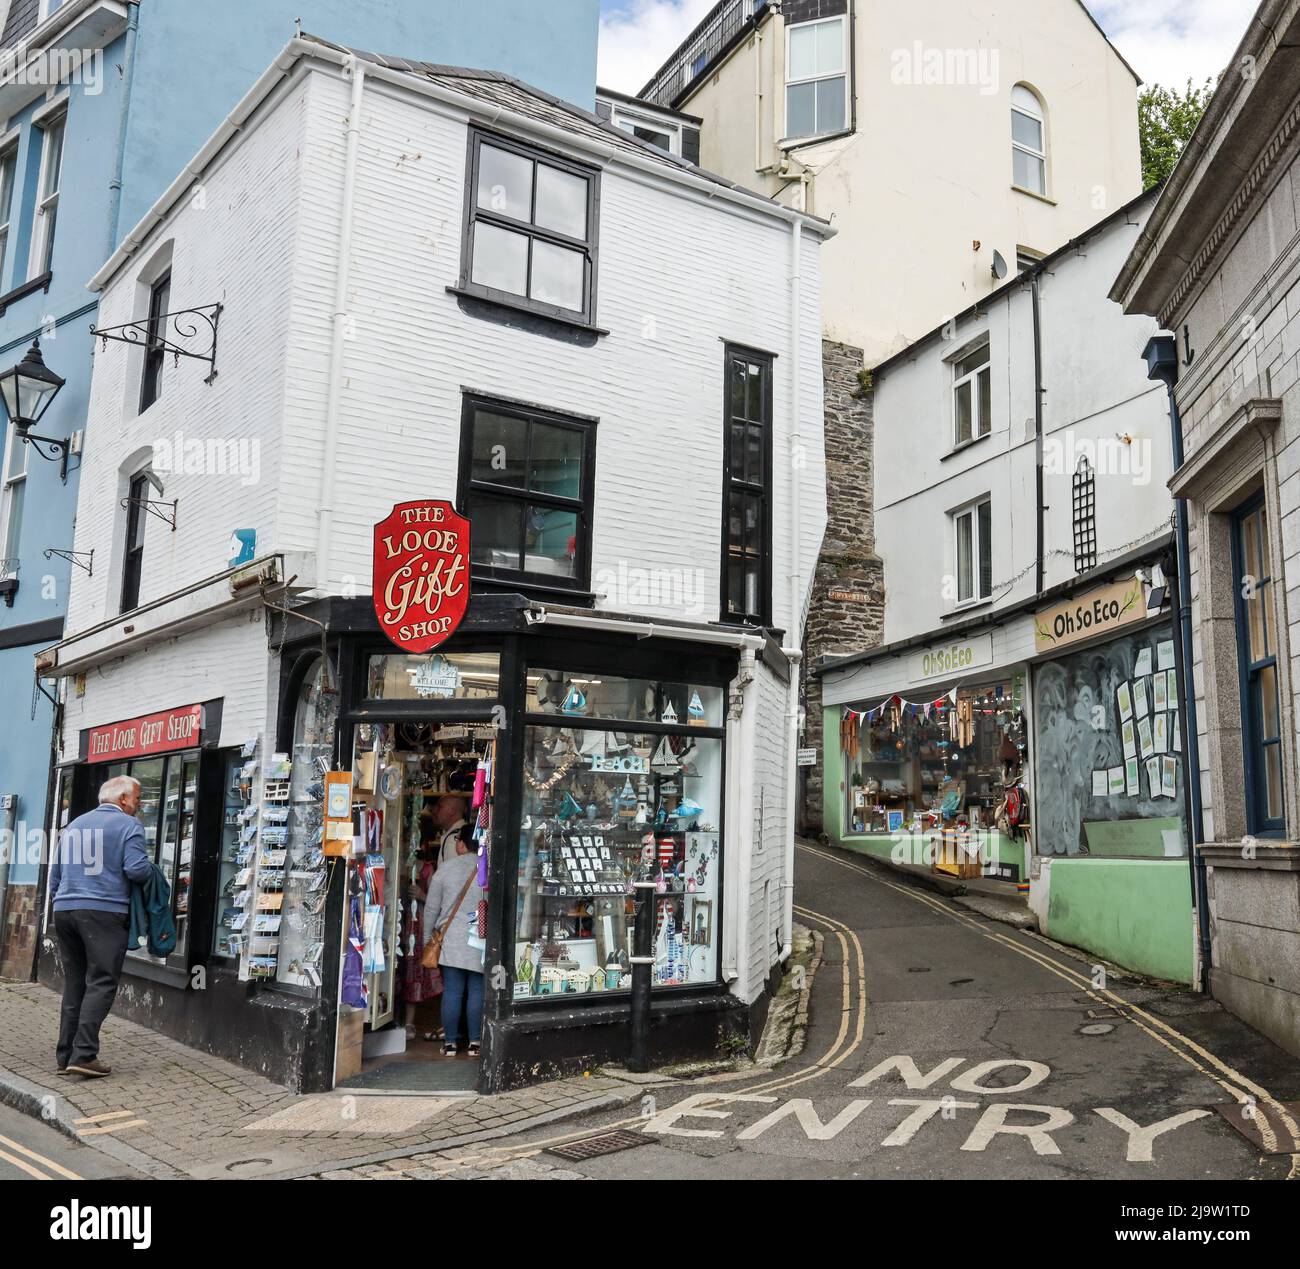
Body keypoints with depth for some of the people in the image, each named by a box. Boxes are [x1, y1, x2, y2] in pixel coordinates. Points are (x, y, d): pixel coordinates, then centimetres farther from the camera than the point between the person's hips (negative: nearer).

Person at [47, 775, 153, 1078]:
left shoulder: (74, 825, 20)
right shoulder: (127, 825, -2)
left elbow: (55, 874, 22)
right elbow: (137, 869, -14)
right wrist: (151, 869, 7)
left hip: (65, 909, 7)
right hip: (104, 912, -7)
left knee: (74, 984, 13)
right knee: (101, 983, -4)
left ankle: (65, 1056, 13)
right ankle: (83, 1054, -11)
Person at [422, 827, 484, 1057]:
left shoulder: (446, 868, 1)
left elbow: (431, 908, 6)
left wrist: (427, 938, 17)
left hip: (451, 939, 1)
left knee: (452, 991, 5)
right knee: (477, 991, 5)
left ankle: (450, 1042, 11)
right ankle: (475, 1042, 8)